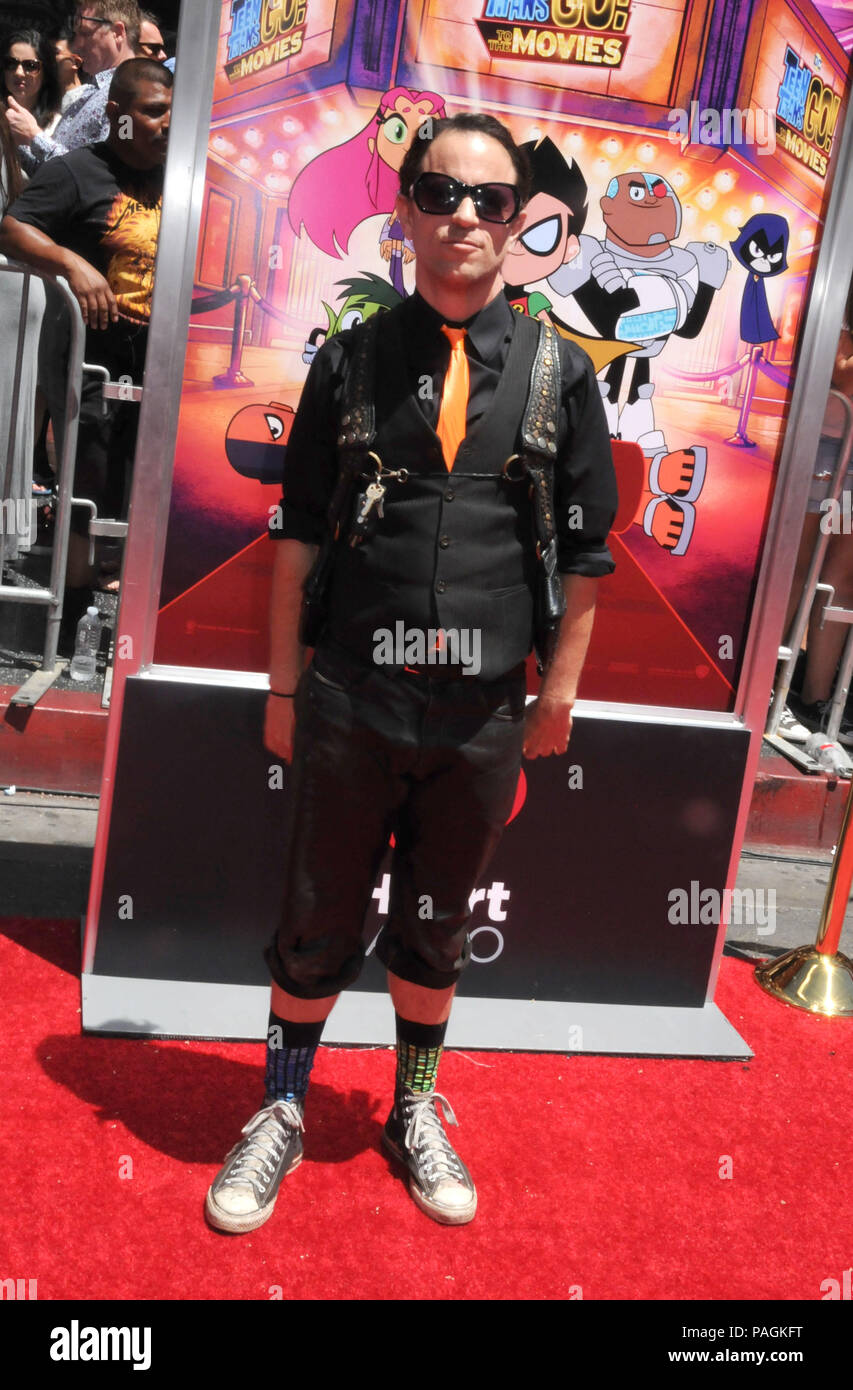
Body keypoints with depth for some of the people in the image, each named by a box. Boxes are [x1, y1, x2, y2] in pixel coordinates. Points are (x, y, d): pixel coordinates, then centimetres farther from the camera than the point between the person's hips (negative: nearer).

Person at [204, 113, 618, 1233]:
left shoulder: (558, 372, 3)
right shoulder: (353, 357, 3)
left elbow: (587, 549, 6)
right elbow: (298, 533, 4)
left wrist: (559, 694, 5)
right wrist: (285, 684, 3)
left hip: (483, 719, 1)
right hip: (349, 706, 0)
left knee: (435, 931, 17)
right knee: (317, 928, 12)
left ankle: (416, 1112, 40)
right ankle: (283, 1115, 34)